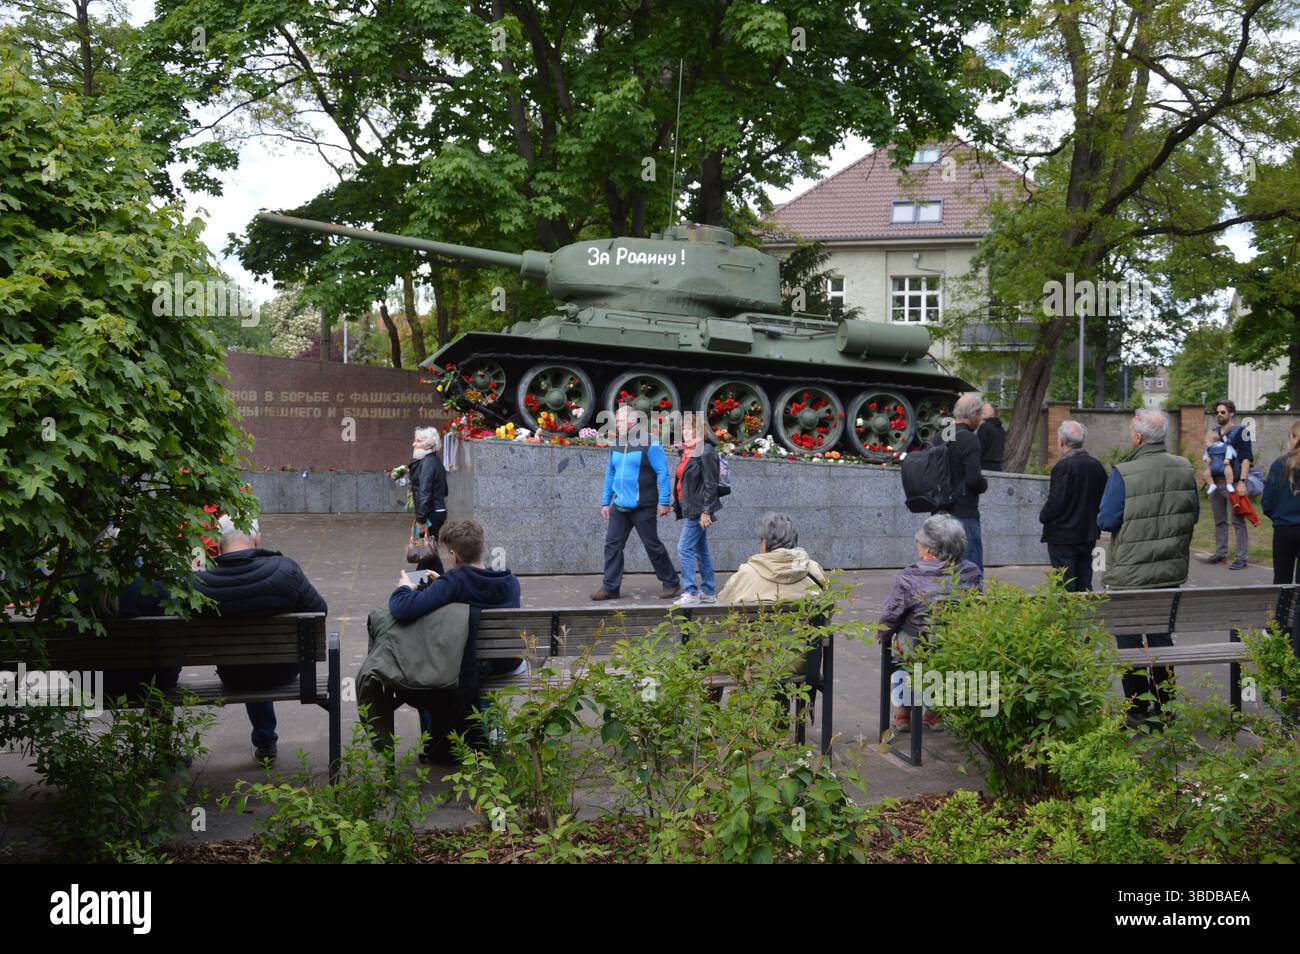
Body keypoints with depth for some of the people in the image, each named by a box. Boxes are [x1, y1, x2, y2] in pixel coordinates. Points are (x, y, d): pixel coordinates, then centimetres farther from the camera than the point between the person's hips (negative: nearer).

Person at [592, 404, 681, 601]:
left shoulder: (649, 443, -8)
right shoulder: (616, 445, 12)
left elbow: (663, 473, -10)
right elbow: (610, 474, 19)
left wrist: (665, 501, -14)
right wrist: (605, 502, 16)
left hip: (643, 507, -6)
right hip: (619, 507, 6)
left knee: (652, 545, 0)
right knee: (612, 544, 1)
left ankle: (671, 584, 13)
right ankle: (610, 588, 6)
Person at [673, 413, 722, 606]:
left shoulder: (706, 452, -14)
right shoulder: (687, 451, 13)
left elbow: (710, 484, -17)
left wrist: (706, 512, -19)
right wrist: (676, 504, 18)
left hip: (699, 510, -10)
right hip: (689, 508, 10)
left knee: (684, 548, -12)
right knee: (700, 550, 13)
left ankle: (691, 593, -9)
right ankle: (709, 592, 20)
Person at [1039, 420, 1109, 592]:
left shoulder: (1063, 467, -17)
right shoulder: (1097, 466, 5)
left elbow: (1056, 502, -20)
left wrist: (1043, 516, -2)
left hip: (1063, 536, -7)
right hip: (1089, 535, 7)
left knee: (1065, 589, -2)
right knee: (1084, 586, 13)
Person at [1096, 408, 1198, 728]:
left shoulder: (1124, 474, -19)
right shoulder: (1185, 469, -1)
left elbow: (1106, 520, -15)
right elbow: (1194, 514, 10)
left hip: (1130, 573, -5)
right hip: (1172, 570, 6)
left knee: (1129, 639, 6)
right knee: (1161, 635, 18)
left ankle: (1137, 712, 9)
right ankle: (1164, 707, 23)